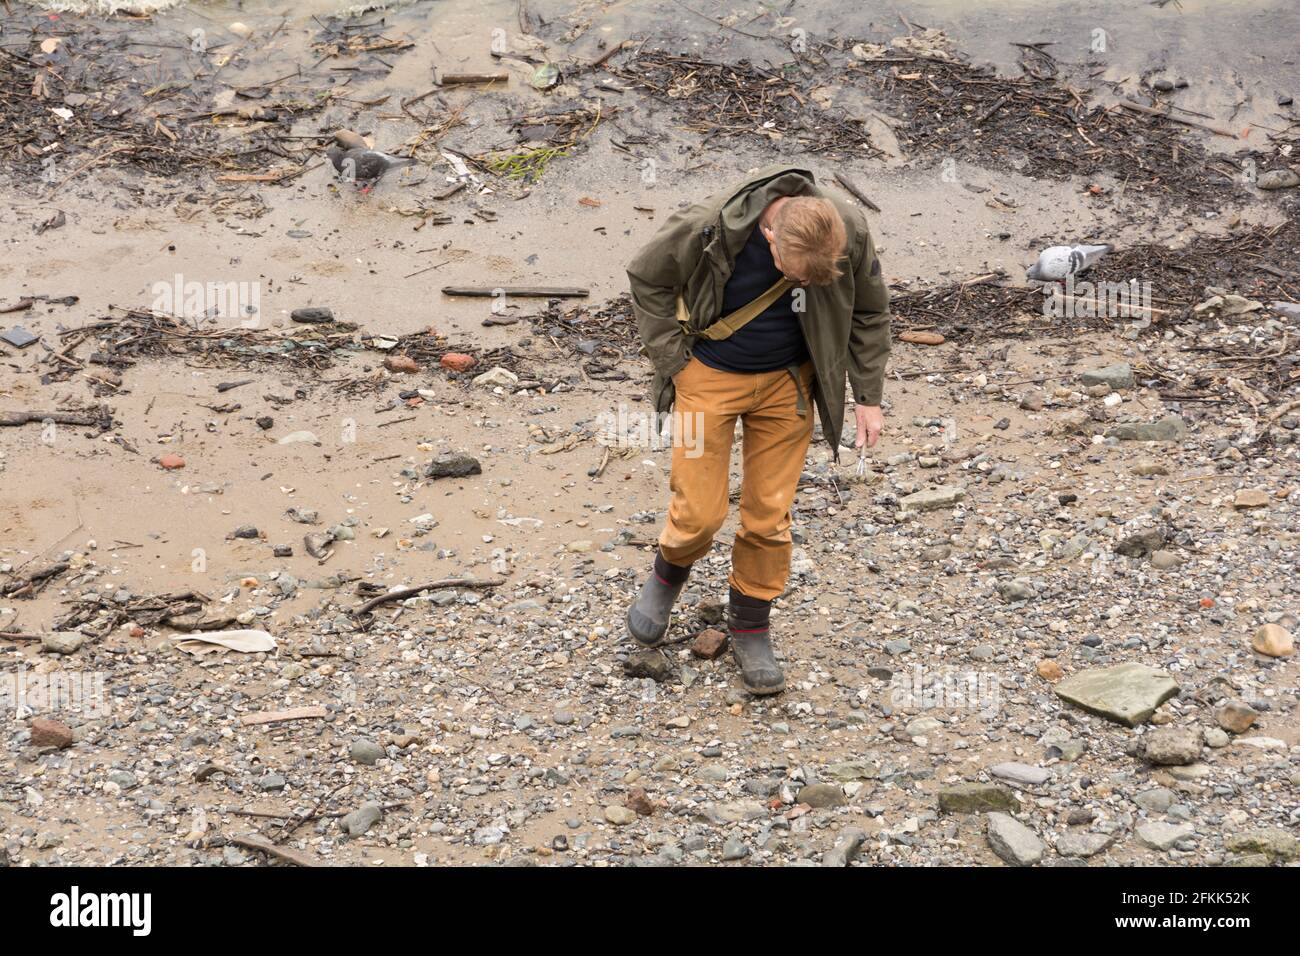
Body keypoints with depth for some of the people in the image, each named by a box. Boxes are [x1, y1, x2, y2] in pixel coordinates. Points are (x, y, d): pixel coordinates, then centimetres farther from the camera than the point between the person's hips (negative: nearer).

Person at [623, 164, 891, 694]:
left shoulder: (849, 233, -21)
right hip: (710, 376, -2)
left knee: (769, 512, 5)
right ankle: (667, 577, 32)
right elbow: (647, 278, -9)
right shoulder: (706, 228, -29)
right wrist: (674, 361, -11)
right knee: (701, 511, -1)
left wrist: (868, 396, 1)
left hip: (787, 382, 2)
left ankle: (751, 626, 24)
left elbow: (869, 312, -1)